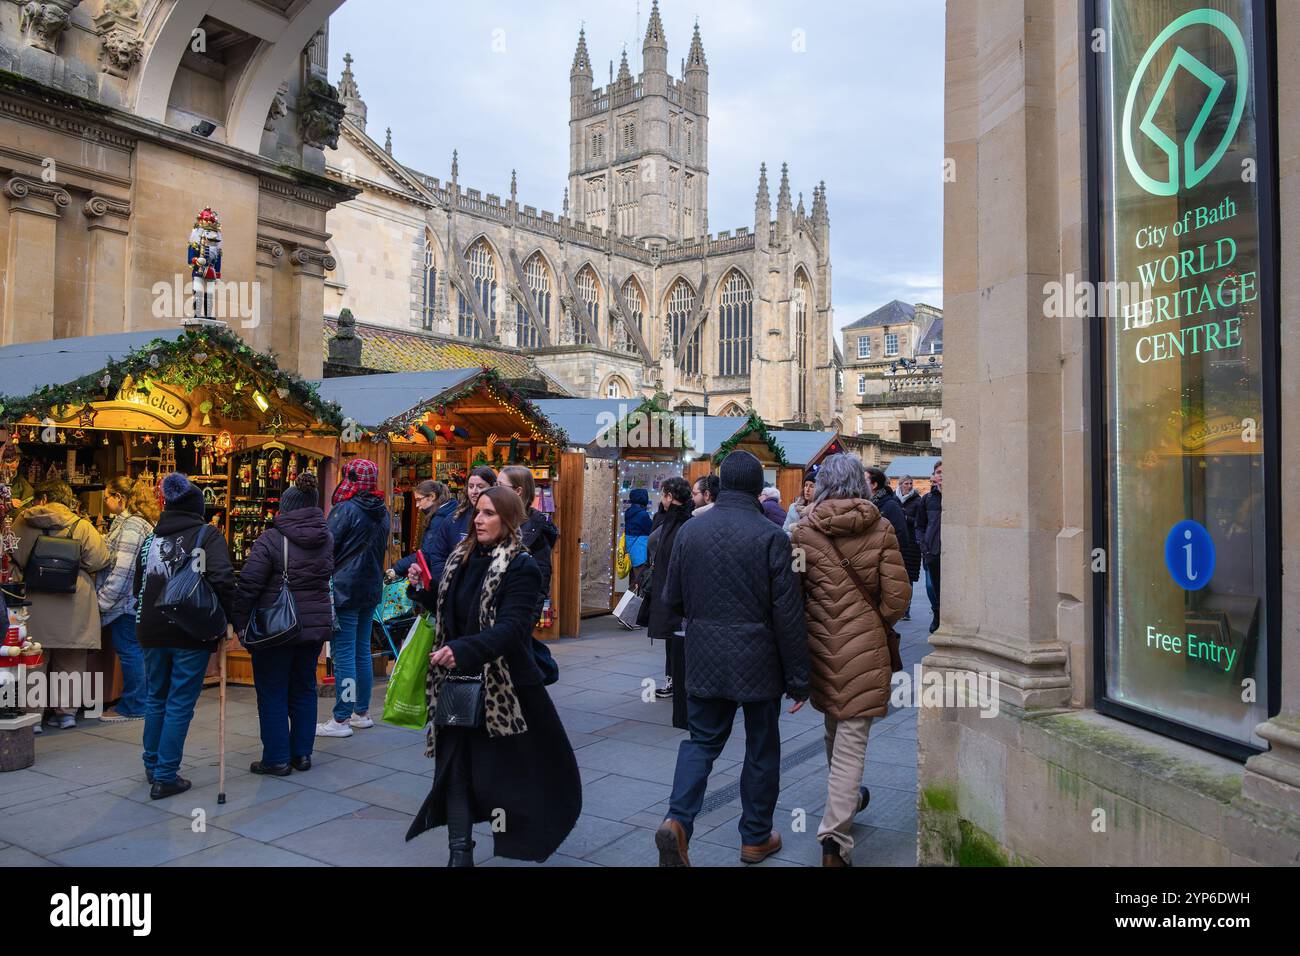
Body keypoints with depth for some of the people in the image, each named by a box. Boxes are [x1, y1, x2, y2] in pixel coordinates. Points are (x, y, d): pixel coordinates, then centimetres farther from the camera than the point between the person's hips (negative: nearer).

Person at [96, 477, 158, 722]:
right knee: (135, 651, 14)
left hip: (127, 601, -10)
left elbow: (122, 571, -22)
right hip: (138, 600, 10)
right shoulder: (142, 521, 15)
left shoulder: (131, 525, -17)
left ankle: (134, 707, 7)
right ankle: (135, 703, 22)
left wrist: (101, 600, -16)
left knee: (129, 651, -1)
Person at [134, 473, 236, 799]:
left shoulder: (150, 538, 10)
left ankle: (152, 766, 32)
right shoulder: (207, 535, -8)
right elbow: (223, 579, -22)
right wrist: (224, 619, -11)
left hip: (153, 633, 5)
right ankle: (165, 777, 5)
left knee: (156, 698, 20)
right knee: (180, 704, 2)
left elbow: (139, 586, 17)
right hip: (192, 634, -5)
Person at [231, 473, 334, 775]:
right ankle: (302, 753, 23)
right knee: (304, 689, 16)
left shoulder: (271, 539, -13)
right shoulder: (327, 539, 3)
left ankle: (277, 759, 12)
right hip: (316, 624, 5)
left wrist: (239, 622, -6)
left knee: (272, 693, 7)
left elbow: (249, 583, -14)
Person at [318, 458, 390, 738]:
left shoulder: (345, 509, -14)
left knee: (343, 654, -3)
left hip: (345, 590, -7)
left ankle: (341, 720, 1)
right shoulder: (382, 512, 9)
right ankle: (362, 712, 22)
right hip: (372, 589, 7)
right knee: (363, 651, 14)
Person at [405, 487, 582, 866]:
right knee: (456, 763, 1)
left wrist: (463, 650, -38)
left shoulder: (521, 568, -14)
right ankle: (460, 852, 7)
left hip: (504, 683, -5)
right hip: (460, 679, 5)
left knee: (516, 765, 10)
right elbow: (447, 610, 18)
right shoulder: (462, 556, 8)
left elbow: (511, 628, -25)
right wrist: (423, 591, -2)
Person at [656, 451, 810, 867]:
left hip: (704, 660, 3)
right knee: (761, 749, 15)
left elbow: (672, 599, 5)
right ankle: (756, 837, 28)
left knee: (701, 740, 16)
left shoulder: (689, 531, -3)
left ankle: (677, 820, -4)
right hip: (758, 661, -3)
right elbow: (788, 615, -13)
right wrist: (798, 679, -4)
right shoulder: (771, 536, -14)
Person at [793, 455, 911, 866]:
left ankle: (845, 799, 45)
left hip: (820, 642, 2)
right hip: (866, 645, -2)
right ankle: (835, 836, -8)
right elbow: (897, 596, -7)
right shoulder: (881, 528, -5)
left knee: (834, 728, 23)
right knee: (852, 740, 0)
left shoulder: (804, 531, -4)